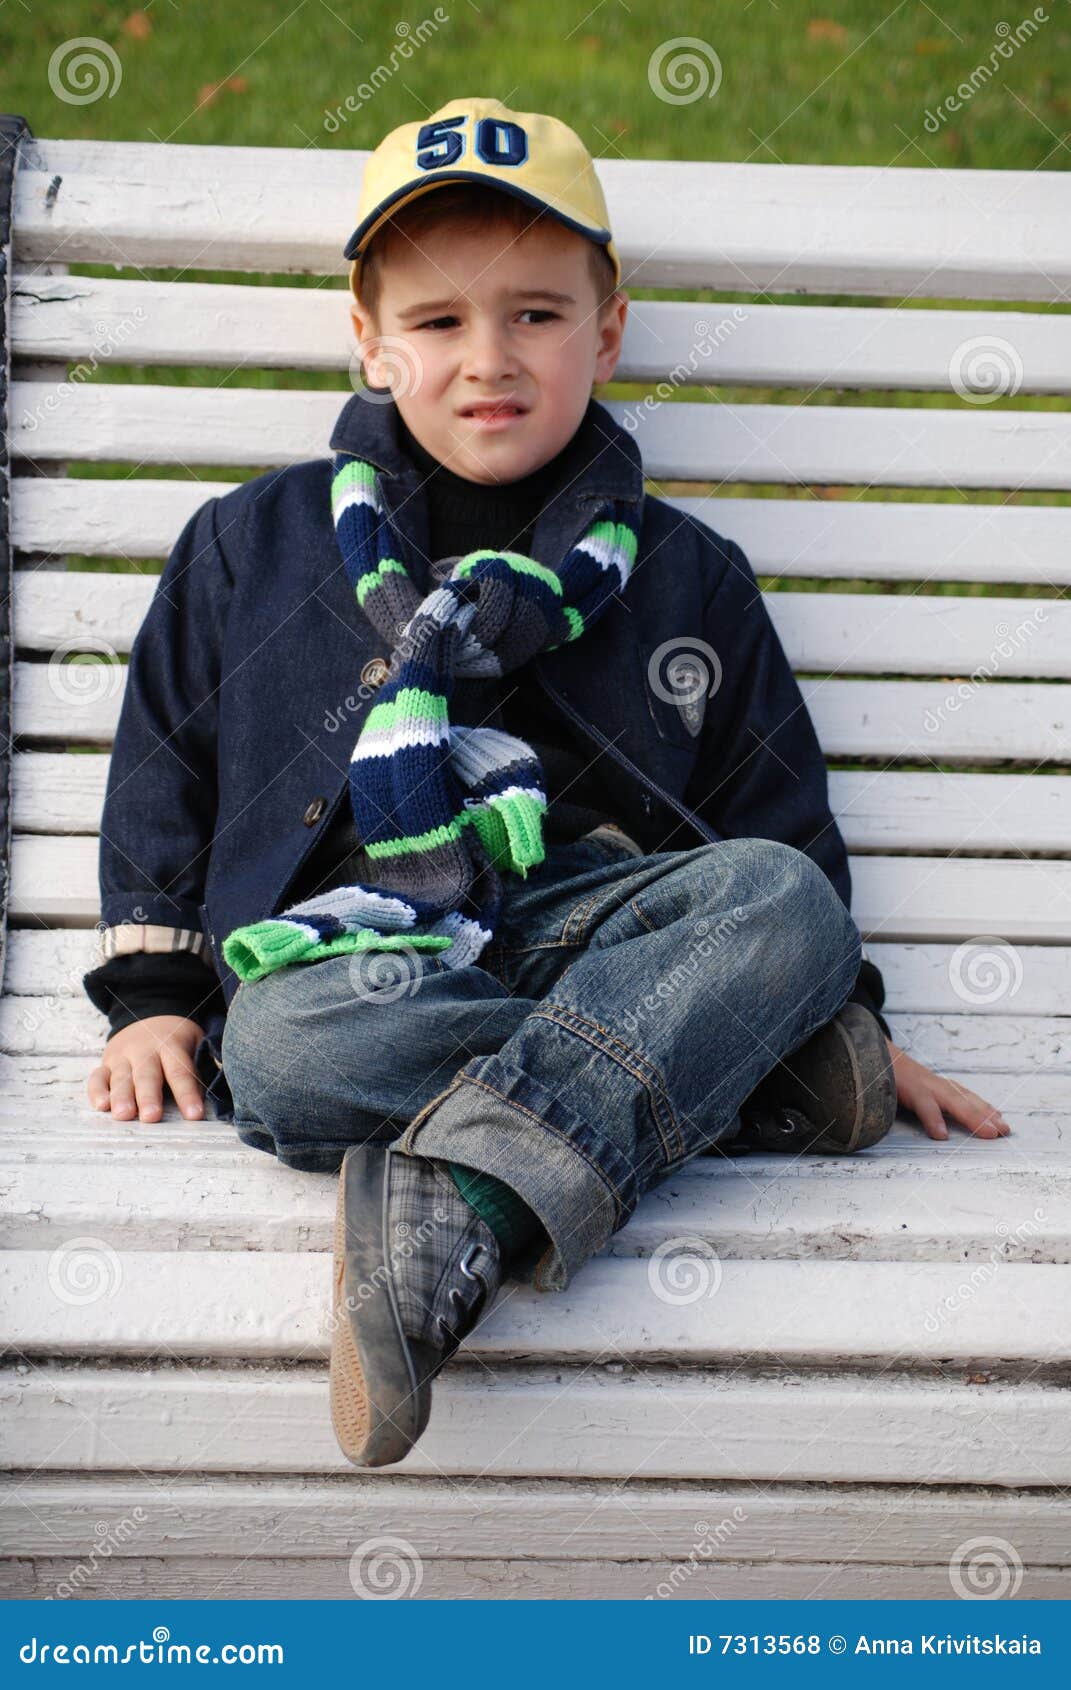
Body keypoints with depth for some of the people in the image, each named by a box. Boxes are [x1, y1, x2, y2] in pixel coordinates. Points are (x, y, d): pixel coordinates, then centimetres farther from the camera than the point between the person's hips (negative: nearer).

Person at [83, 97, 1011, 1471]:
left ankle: (461, 1202, -49)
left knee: (786, 901, -32)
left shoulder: (687, 577, 18)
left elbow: (778, 828, 22)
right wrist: (153, 994, 8)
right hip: (360, 949, -1)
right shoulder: (252, 544, 17)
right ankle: (712, 1073, -28)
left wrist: (836, 1011, 10)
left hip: (598, 921, 1)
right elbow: (163, 771, 19)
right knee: (280, 1051, -38)